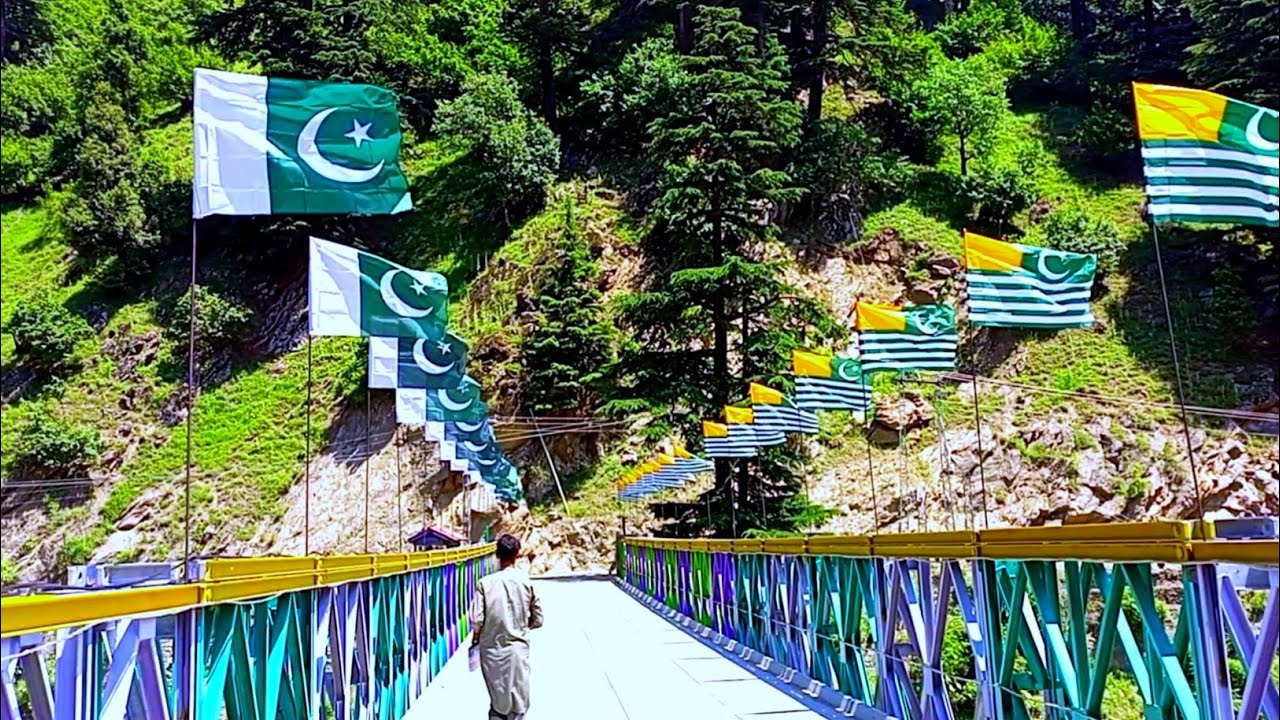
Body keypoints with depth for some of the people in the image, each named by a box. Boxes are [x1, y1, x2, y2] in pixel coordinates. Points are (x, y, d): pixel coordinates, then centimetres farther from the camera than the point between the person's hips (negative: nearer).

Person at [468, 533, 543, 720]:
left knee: (497, 703, 13)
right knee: (519, 704, 11)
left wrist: (475, 637, 7)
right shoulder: (526, 582, -6)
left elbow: (476, 619, -13)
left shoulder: (485, 583, -9)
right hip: (518, 648, 0)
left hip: (492, 648, 0)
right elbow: (537, 619, -1)